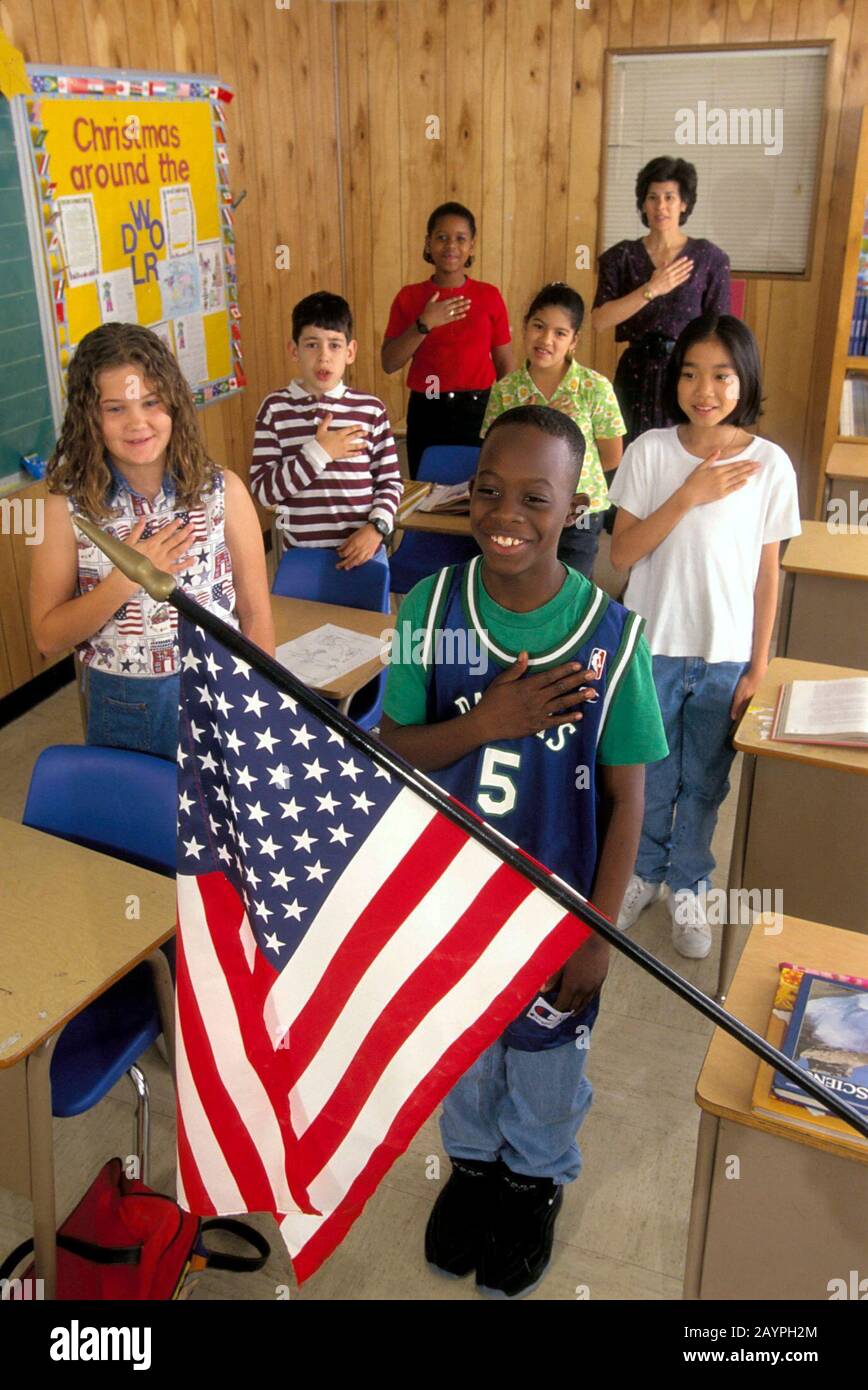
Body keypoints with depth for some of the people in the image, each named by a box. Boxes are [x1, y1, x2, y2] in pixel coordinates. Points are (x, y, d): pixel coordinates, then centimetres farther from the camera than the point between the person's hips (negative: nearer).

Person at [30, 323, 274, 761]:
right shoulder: (68, 506, -8)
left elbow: (255, 615, -2)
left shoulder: (223, 491, -8)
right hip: (120, 710, 0)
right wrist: (125, 580, -20)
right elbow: (48, 637, -7)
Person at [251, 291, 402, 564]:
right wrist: (318, 453, -14)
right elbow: (263, 490, -7)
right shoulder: (275, 409, -2)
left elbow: (390, 482, 5)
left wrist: (376, 527, -12)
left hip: (362, 550, 1)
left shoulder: (371, 409, 0)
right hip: (301, 554, -1)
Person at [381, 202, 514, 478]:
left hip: (478, 410, 0)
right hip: (427, 413, 0)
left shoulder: (489, 296, 2)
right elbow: (389, 363, -3)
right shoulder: (409, 297, 2)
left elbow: (505, 363, 4)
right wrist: (424, 324, -14)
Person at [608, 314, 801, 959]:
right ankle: (644, 873, 38)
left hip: (725, 656, 0)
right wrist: (689, 495, -21)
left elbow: (767, 573, -2)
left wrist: (758, 667, -2)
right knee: (651, 777, 15)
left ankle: (687, 887, 36)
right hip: (653, 646, 0)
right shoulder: (650, 450, -7)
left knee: (704, 782, 15)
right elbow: (622, 553, -10)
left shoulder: (769, 463, -7)